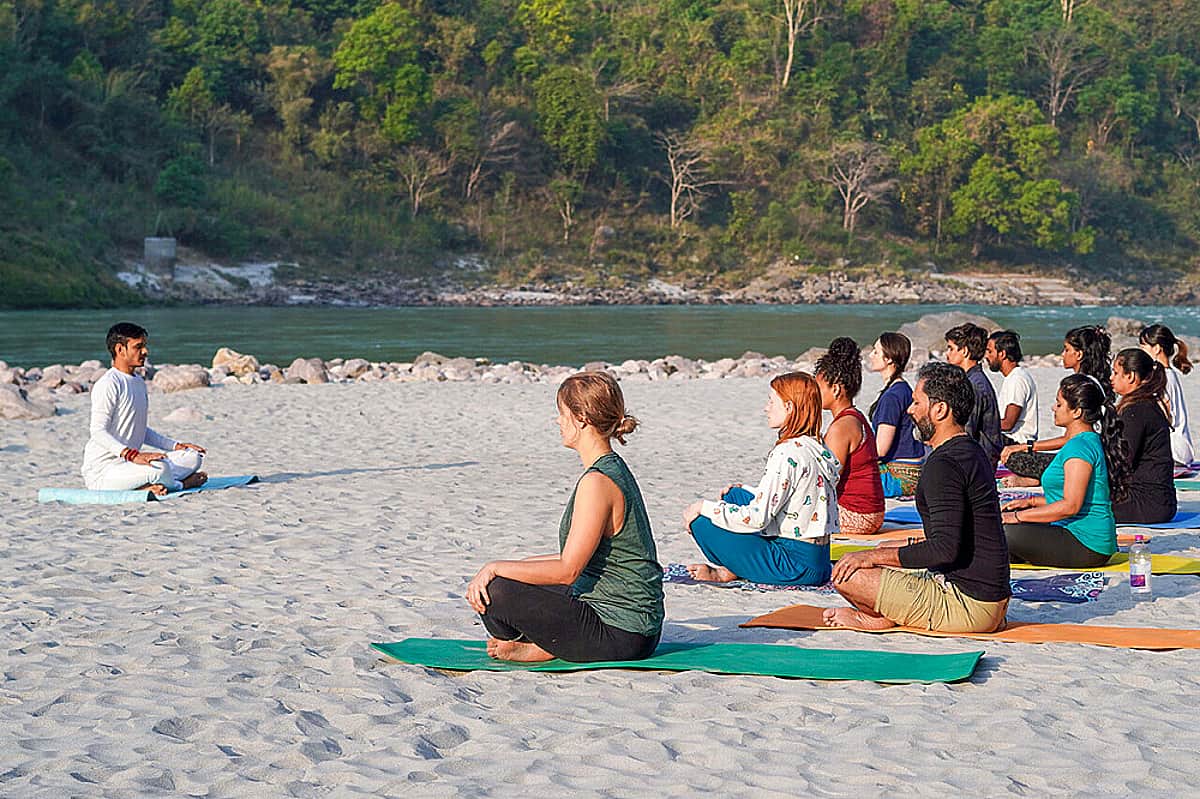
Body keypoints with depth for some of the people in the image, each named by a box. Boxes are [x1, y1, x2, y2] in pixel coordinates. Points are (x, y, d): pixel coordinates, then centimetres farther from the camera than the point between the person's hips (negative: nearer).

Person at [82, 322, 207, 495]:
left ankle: (147, 485, -14)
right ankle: (182, 483, -6)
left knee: (194, 457, 0)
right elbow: (98, 431, -22)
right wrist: (132, 455, -35)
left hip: (129, 463, 10)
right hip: (102, 472, -10)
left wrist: (176, 446, 15)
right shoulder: (108, 384, -13)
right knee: (160, 468, -35)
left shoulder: (139, 383, 19)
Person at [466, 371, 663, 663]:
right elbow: (578, 557, 18)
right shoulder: (615, 469, 11)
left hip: (619, 634, -10)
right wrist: (506, 568, 18)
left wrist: (496, 568, -14)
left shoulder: (598, 482, -20)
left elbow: (567, 570, -22)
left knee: (496, 592, -19)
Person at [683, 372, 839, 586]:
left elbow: (756, 518, -21)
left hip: (795, 566, -10)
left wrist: (704, 508, -10)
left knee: (702, 523, -10)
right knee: (735, 495, 20)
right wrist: (742, 491, 25)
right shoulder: (818, 448, 9)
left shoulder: (788, 453, -20)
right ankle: (729, 568, 14)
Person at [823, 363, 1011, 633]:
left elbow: (945, 550, -25)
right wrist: (885, 552, 23)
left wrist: (875, 556, -15)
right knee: (885, 551, 29)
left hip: (968, 605, -11)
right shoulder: (973, 452, 13)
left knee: (845, 575, -14)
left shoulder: (944, 464, -19)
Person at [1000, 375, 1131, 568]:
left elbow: (1071, 506, -23)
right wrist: (1031, 502, 17)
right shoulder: (1091, 441, 17)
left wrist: (1018, 517, -17)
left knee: (1004, 533, -20)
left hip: (1086, 545, -11)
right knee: (1008, 515, 18)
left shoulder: (1080, 446, -16)